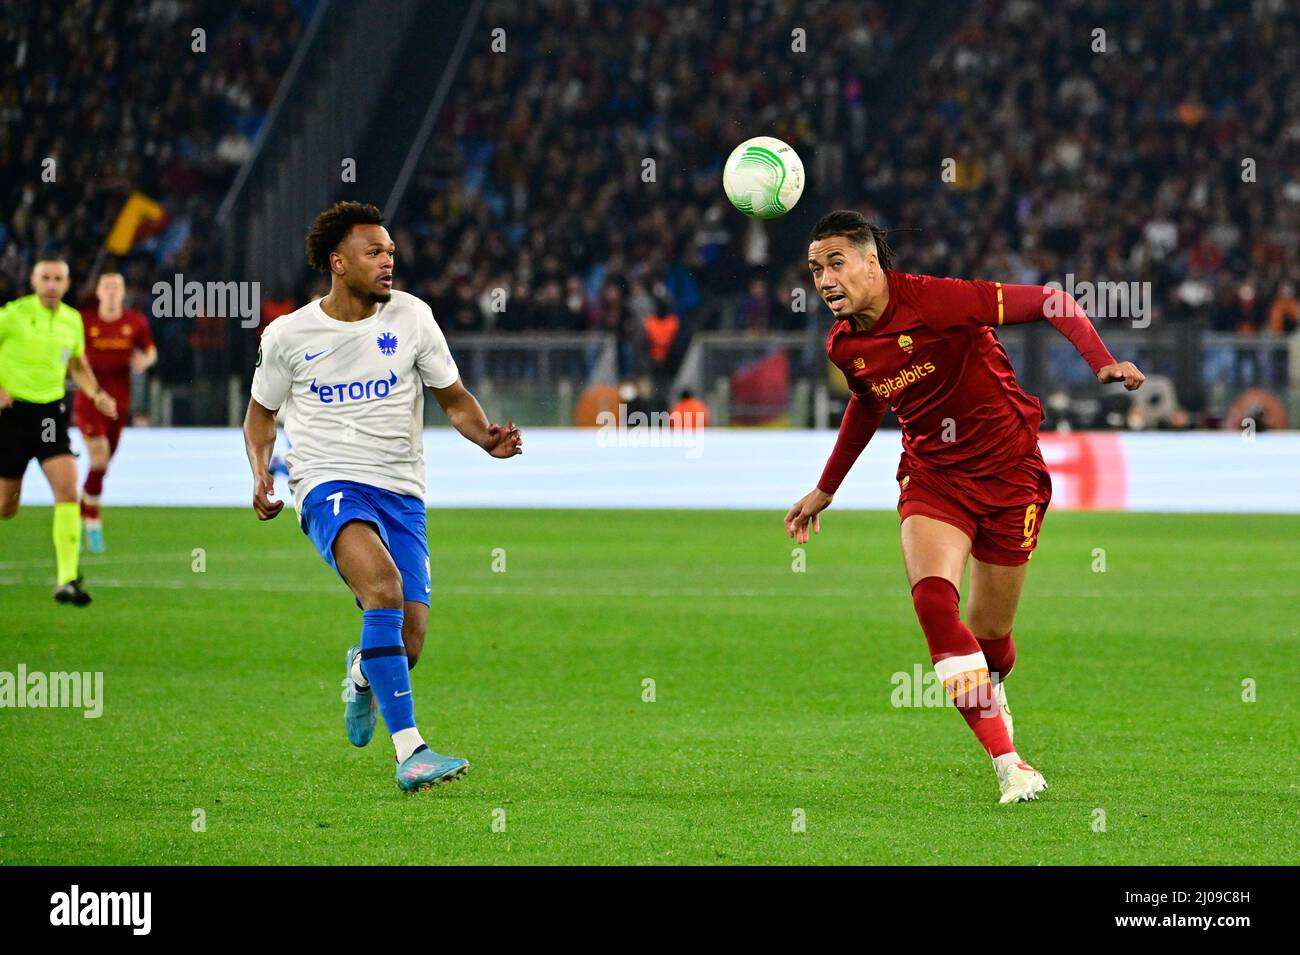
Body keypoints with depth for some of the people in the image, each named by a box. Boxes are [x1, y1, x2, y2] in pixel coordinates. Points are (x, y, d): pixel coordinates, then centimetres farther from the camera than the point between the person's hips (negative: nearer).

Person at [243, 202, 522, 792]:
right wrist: (261, 474, -1)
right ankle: (409, 752, -35)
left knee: (407, 645, -5)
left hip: (401, 493, 3)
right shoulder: (290, 335, 3)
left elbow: (453, 399, 13)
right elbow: (261, 411, 18)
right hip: (329, 483, -3)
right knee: (384, 587, -32)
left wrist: (486, 436, -8)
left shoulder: (410, 317, 6)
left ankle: (362, 674, 38)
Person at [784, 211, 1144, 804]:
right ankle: (1007, 762, -22)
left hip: (1007, 469, -3)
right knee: (932, 599, -25)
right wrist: (824, 492, 28)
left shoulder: (934, 300, -21)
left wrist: (1103, 363, -30)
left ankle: (991, 692, 46)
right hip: (932, 476, 3)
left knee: (989, 631, 4)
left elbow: (1049, 303, -17)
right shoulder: (844, 347, -2)